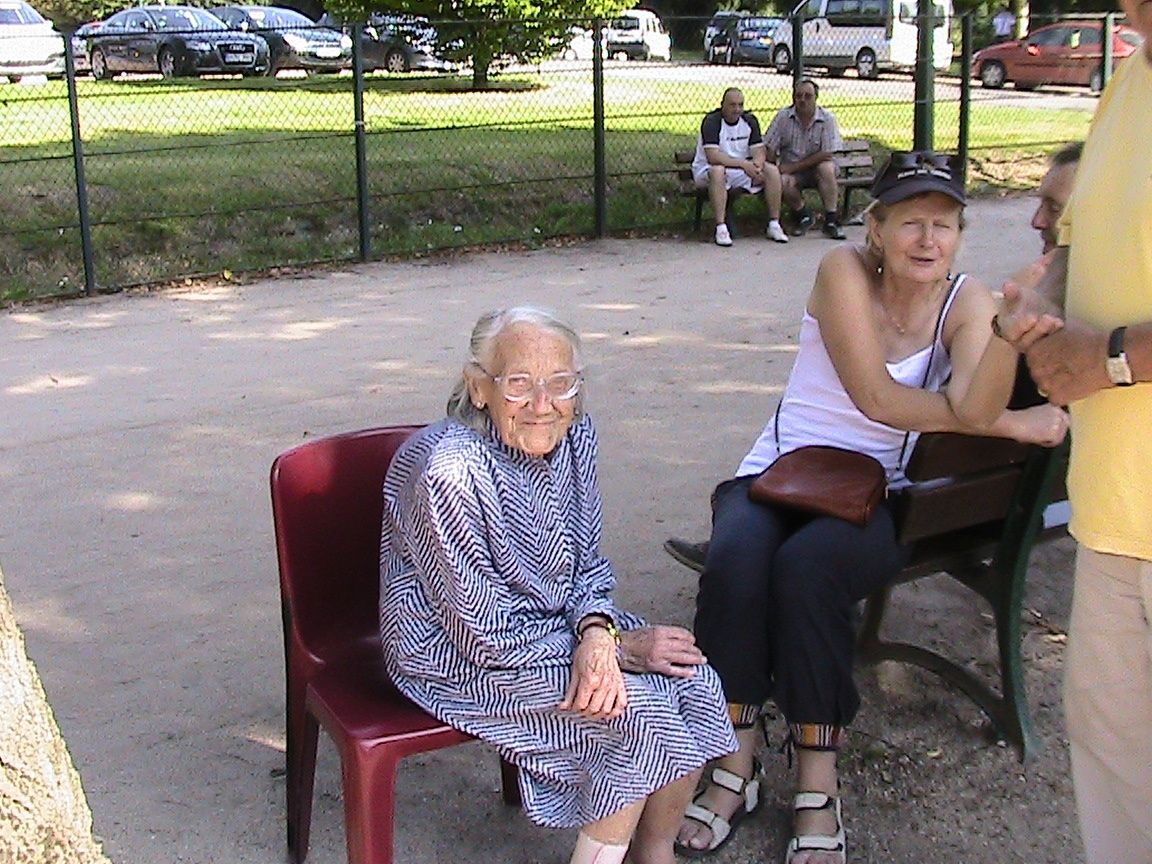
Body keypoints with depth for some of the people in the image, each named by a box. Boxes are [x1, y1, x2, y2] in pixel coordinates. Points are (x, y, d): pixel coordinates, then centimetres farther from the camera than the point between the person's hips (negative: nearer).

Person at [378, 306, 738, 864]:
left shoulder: (573, 438, -7)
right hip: (458, 655, -7)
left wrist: (597, 634, -20)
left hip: (557, 623, 7)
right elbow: (486, 634, -23)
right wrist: (622, 648, -18)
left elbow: (587, 566, 3)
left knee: (693, 682, -8)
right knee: (638, 708, -21)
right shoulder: (449, 473, -28)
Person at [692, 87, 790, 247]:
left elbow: (759, 150, -1)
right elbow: (713, 157, -27)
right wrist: (743, 164, -30)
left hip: (744, 168, 6)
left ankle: (774, 225, -11)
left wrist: (758, 164, -26)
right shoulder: (711, 121, -16)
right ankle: (721, 228, -39)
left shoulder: (750, 120, 3)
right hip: (707, 171, -6)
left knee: (772, 170, -15)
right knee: (718, 171, -40)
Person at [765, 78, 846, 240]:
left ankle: (831, 220, -20)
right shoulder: (783, 116, -4)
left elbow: (827, 154, -14)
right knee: (781, 183, -32)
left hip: (816, 168, 0)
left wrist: (793, 167, -16)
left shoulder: (826, 118, -8)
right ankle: (802, 215, -1)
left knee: (826, 168, -34)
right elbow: (770, 149, -3)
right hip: (790, 169, 1)